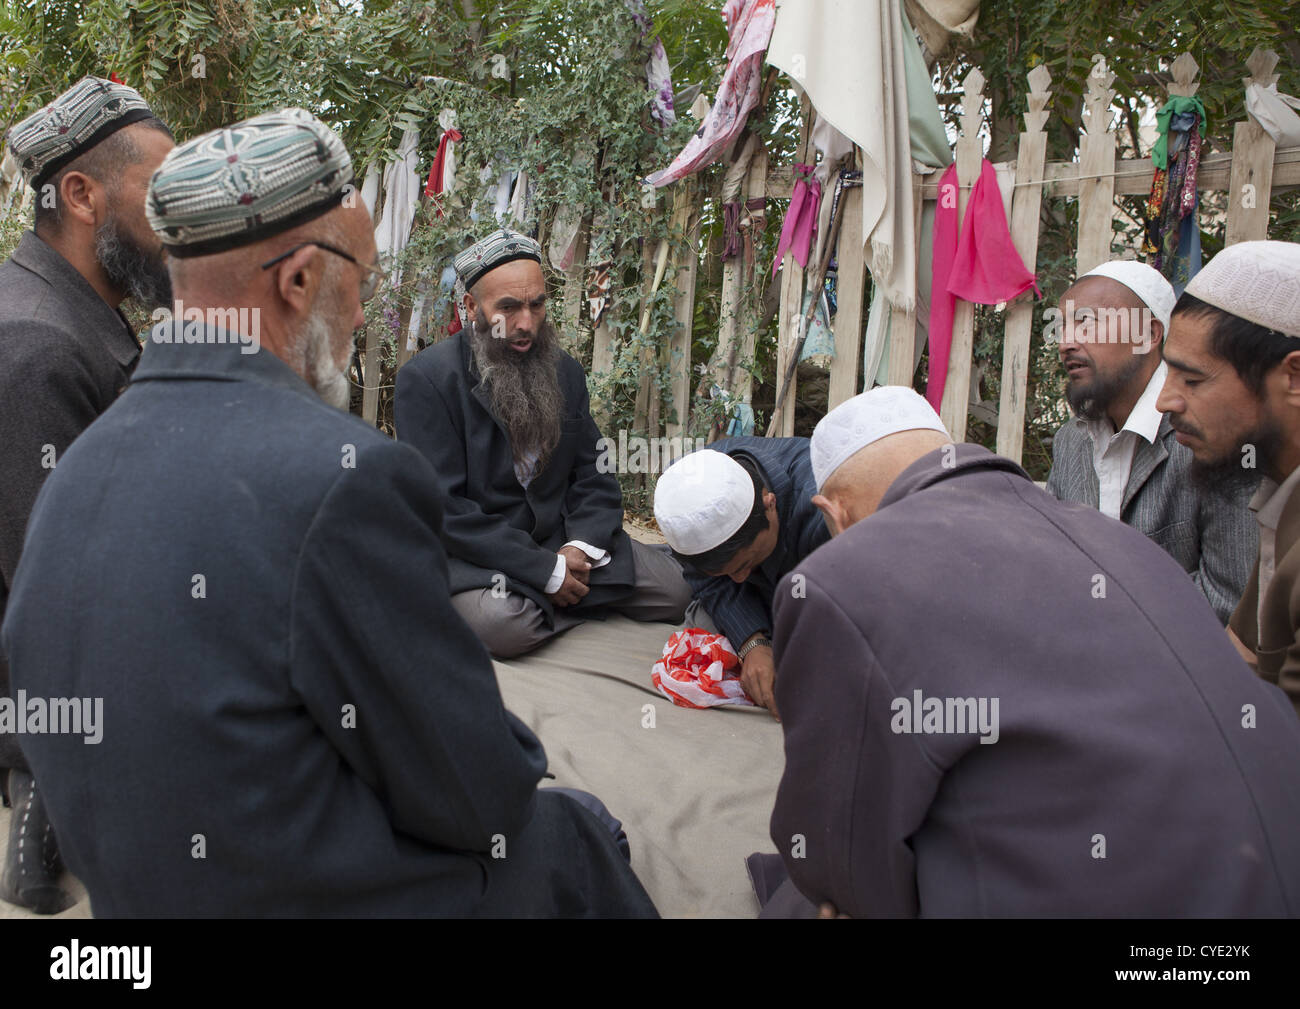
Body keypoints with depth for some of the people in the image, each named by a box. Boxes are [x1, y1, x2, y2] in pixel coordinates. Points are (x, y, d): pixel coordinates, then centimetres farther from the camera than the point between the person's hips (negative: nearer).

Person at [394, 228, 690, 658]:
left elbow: (594, 475, 9)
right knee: (502, 622, -36)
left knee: (674, 589, -8)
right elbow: (444, 509, -18)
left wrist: (583, 546, -13)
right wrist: (546, 571, -21)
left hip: (560, 539, 5)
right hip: (474, 553, -5)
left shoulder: (564, 370, 7)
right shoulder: (425, 380, -13)